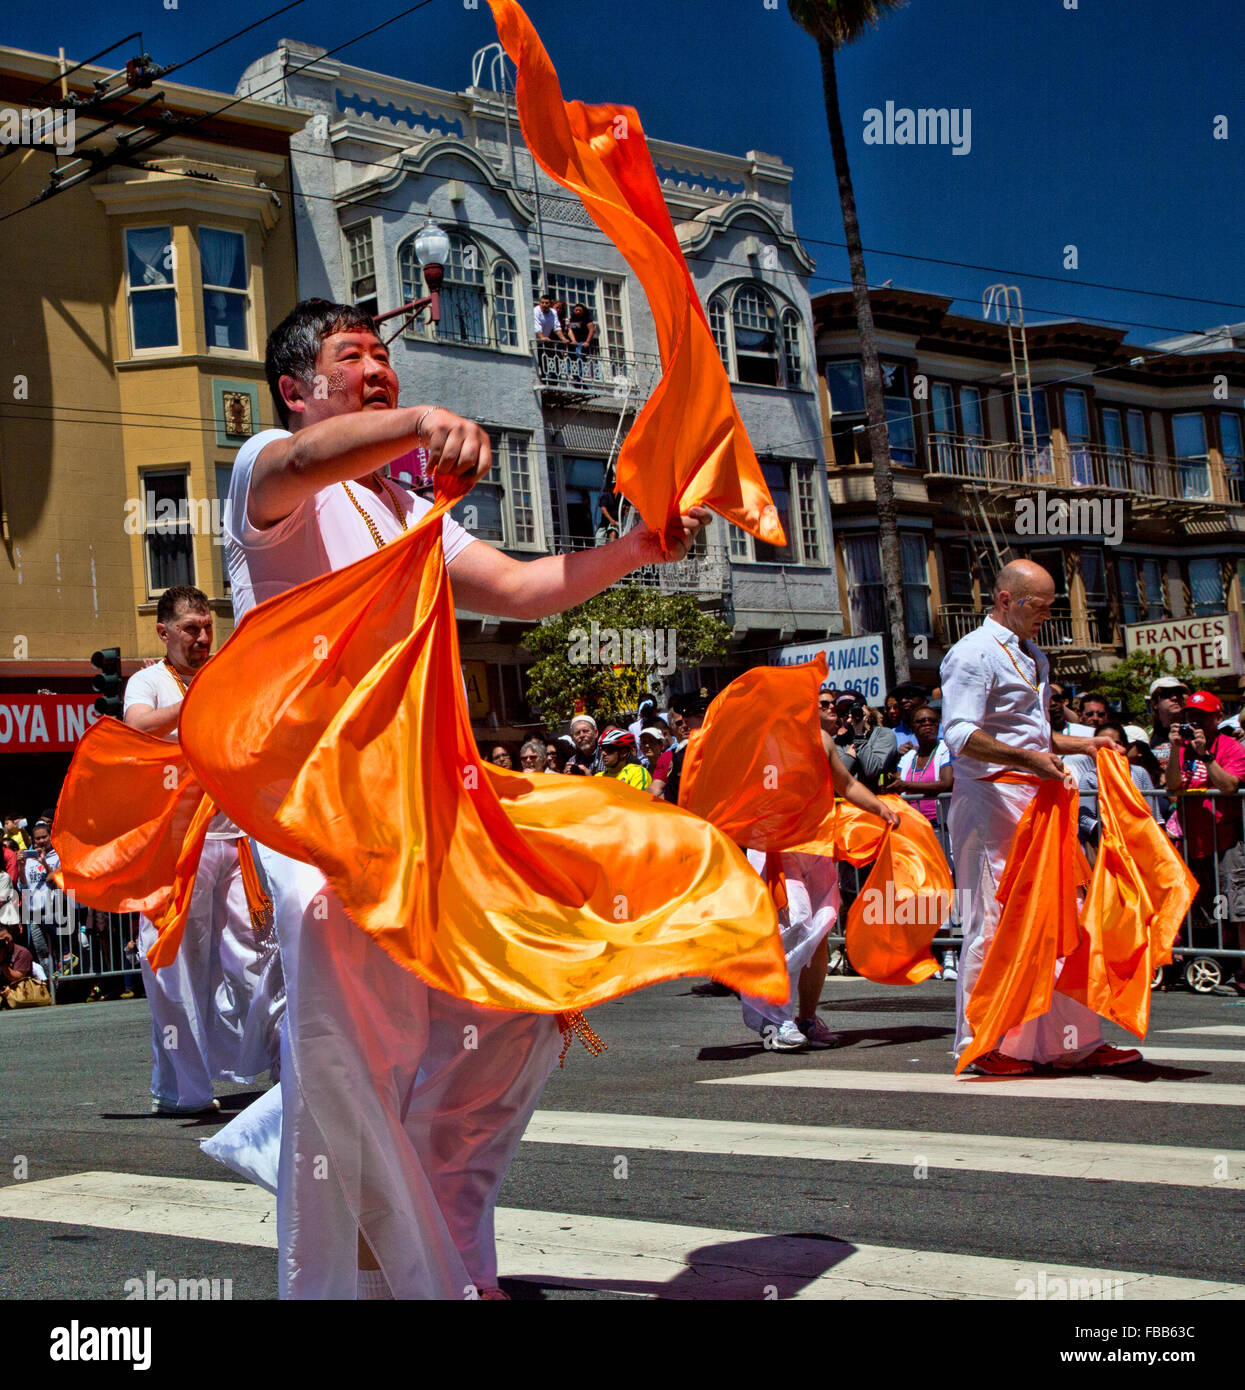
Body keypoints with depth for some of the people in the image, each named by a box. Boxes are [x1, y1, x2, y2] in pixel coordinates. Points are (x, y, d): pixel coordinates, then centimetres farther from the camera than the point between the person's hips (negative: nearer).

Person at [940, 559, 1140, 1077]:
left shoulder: (1032, 657, 22)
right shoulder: (974, 654, -9)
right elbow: (960, 735, -21)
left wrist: (1083, 744, 18)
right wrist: (1027, 757, -29)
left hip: (1036, 800, 9)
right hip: (993, 798, -9)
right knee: (994, 920, -6)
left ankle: (1075, 1043, 14)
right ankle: (983, 1045, 3)